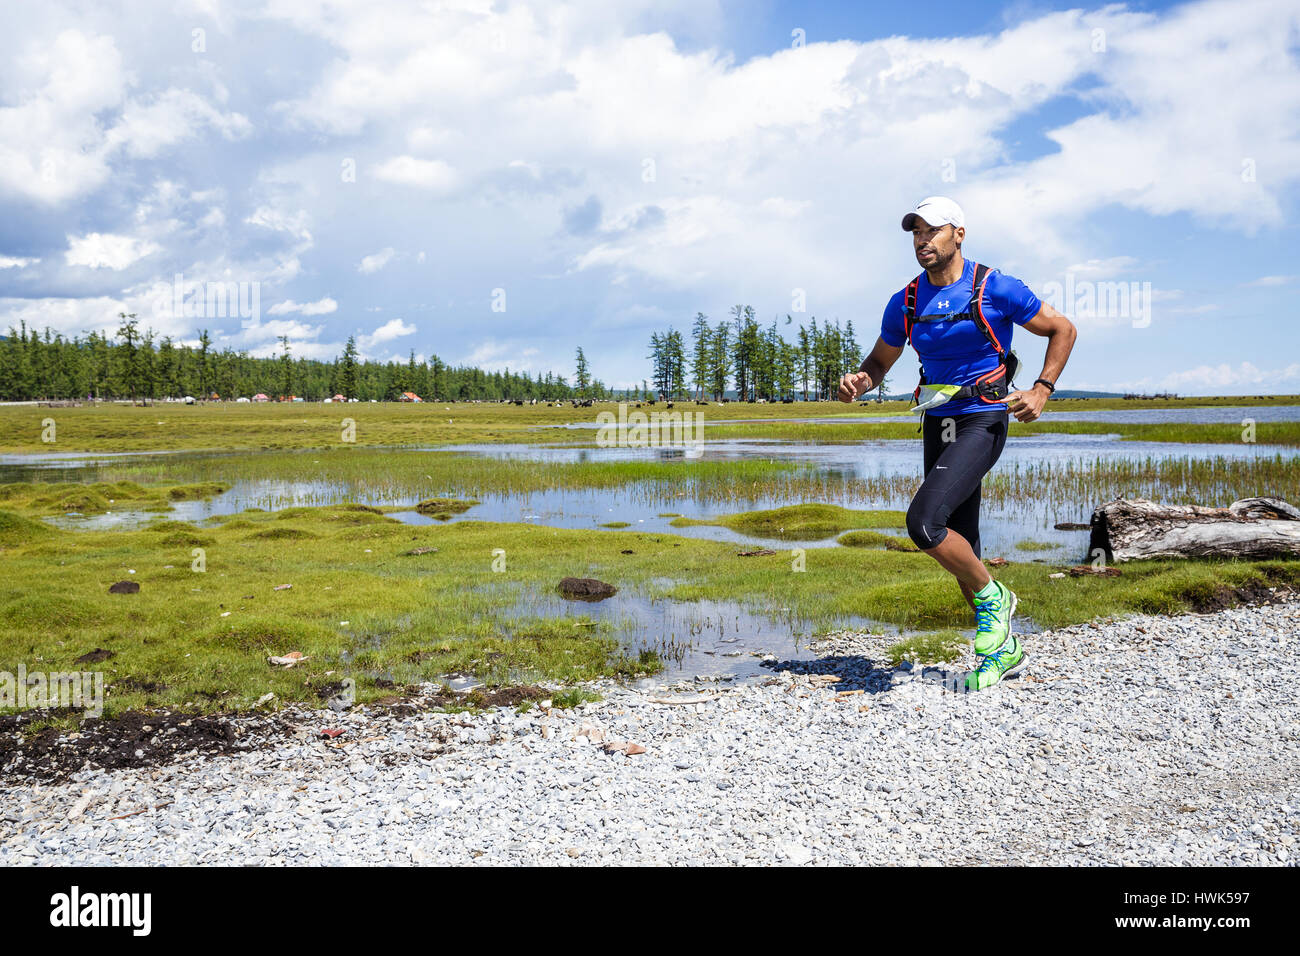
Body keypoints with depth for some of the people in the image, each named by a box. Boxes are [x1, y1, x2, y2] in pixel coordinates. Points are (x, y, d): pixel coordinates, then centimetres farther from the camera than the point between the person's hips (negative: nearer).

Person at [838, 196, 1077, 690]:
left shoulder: (996, 289, -8)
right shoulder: (906, 303, 6)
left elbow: (1063, 330, 2)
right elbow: (880, 361, 18)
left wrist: (1042, 390, -10)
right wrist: (859, 381, -5)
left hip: (982, 422, -6)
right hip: (936, 424, 6)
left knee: (924, 522, -24)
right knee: (960, 548, 9)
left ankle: (992, 597, 2)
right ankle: (1003, 651, 26)